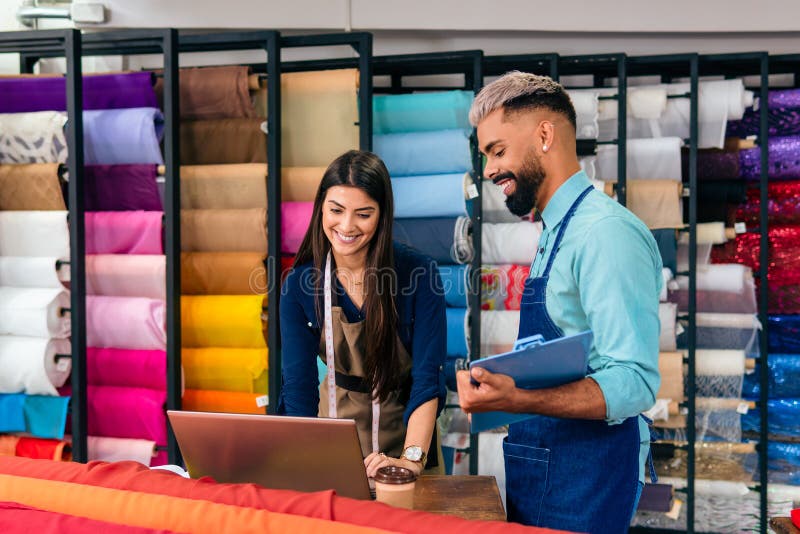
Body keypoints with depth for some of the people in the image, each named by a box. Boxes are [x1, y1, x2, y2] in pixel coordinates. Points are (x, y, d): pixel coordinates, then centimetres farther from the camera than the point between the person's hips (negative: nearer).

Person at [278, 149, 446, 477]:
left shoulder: (419, 273, -14)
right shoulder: (299, 284, -7)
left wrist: (412, 459, -30)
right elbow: (299, 382, -10)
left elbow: (428, 376, -18)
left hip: (403, 431, -1)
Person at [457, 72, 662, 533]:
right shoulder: (555, 234, 12)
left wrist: (515, 400, -33)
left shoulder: (607, 231, -18)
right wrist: (498, 385, 7)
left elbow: (634, 384, -25)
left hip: (585, 476, -9)